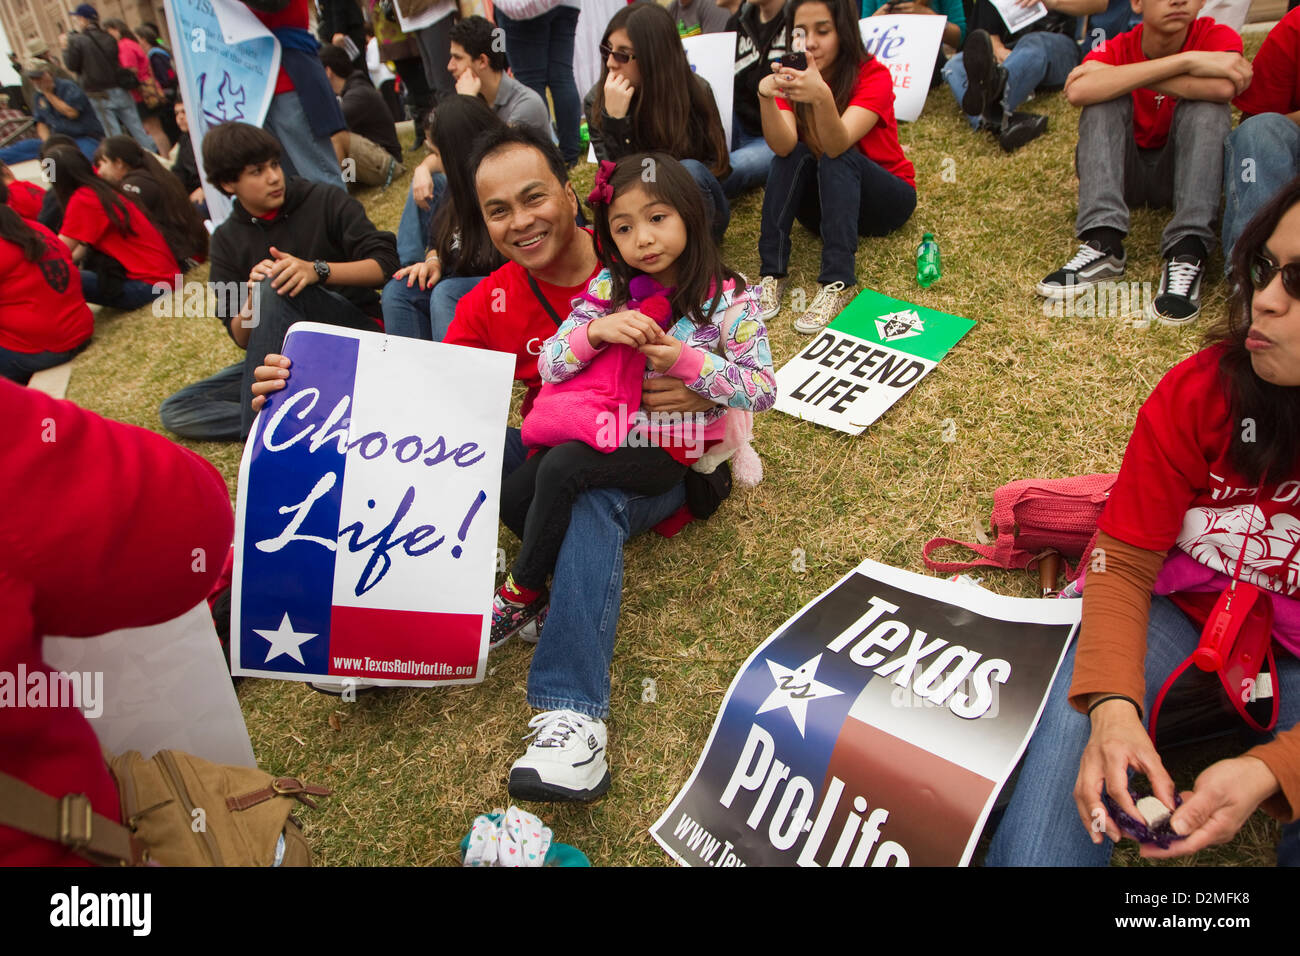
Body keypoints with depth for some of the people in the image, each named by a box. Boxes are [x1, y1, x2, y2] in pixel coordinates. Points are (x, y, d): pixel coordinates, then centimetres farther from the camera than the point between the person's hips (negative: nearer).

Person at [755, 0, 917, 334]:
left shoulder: (873, 75, -18)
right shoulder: (792, 78, -9)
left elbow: (837, 146, -36)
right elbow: (783, 146, -28)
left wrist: (822, 97, -54)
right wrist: (765, 97, -46)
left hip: (885, 198, -2)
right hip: (824, 199, 3)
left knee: (838, 160, -32)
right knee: (796, 154, -26)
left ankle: (838, 282, -41)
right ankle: (772, 273, -32)